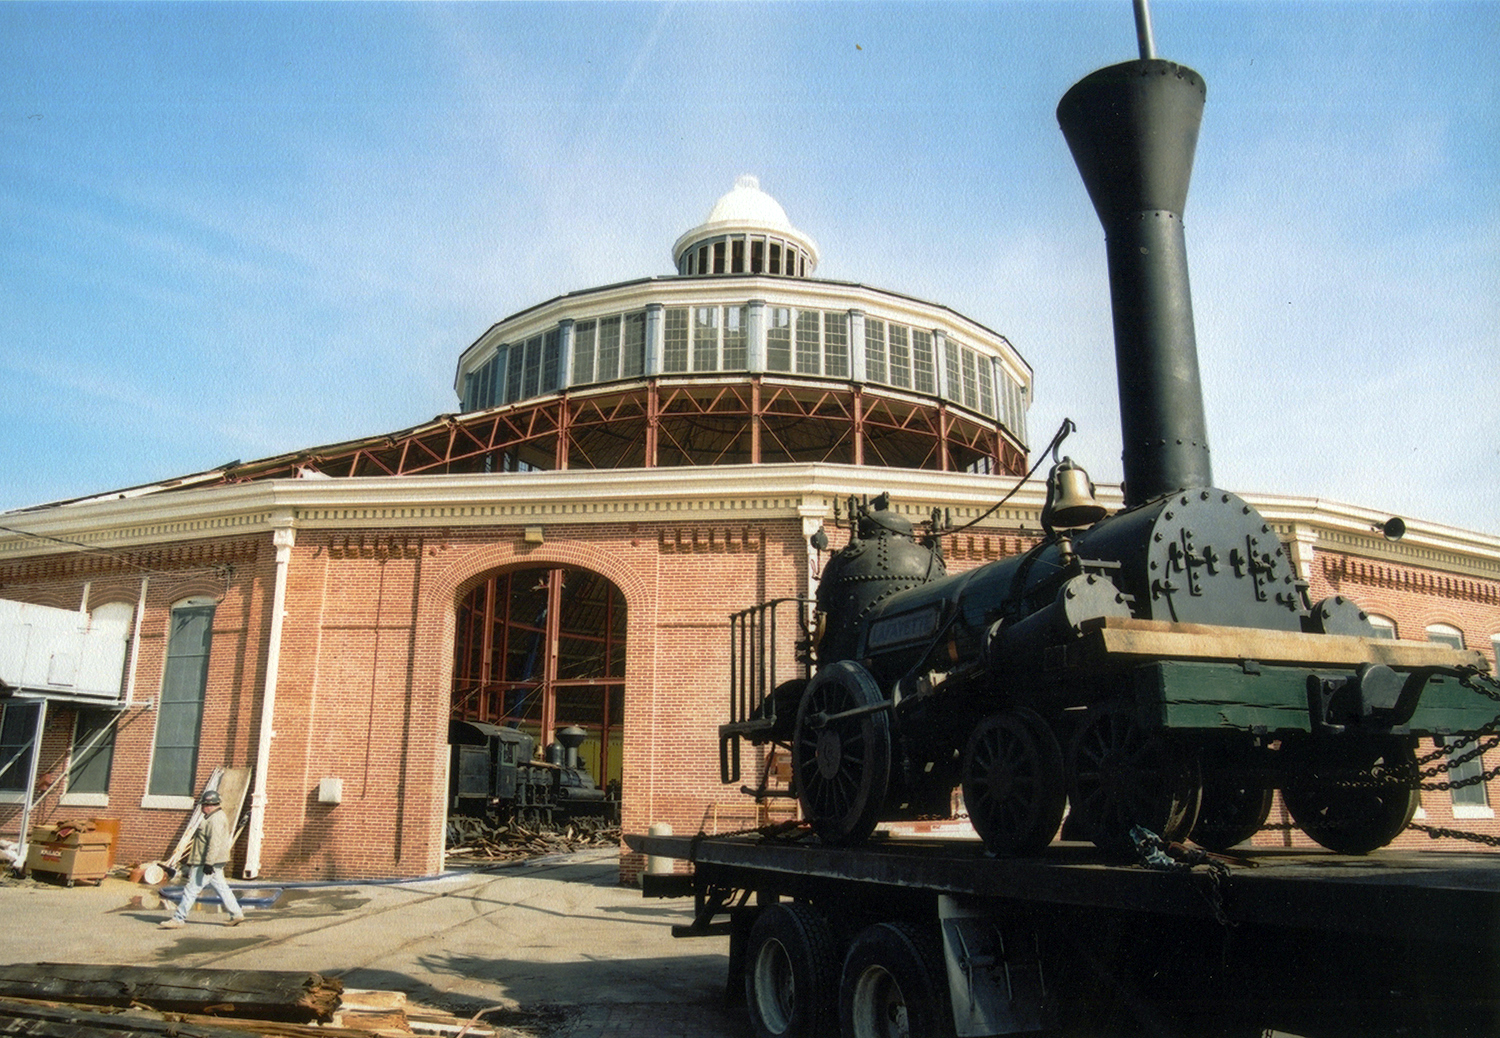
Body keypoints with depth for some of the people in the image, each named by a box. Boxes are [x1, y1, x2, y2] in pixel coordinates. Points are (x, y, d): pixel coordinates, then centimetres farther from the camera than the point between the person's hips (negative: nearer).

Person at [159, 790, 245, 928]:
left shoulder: (215, 820, -18)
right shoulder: (218, 817, 18)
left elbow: (215, 843, -26)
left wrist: (208, 863, -28)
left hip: (209, 863, -11)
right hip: (215, 864, 11)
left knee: (191, 890, -3)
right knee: (222, 889, 11)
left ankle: (178, 919, 3)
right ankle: (237, 914, 11)